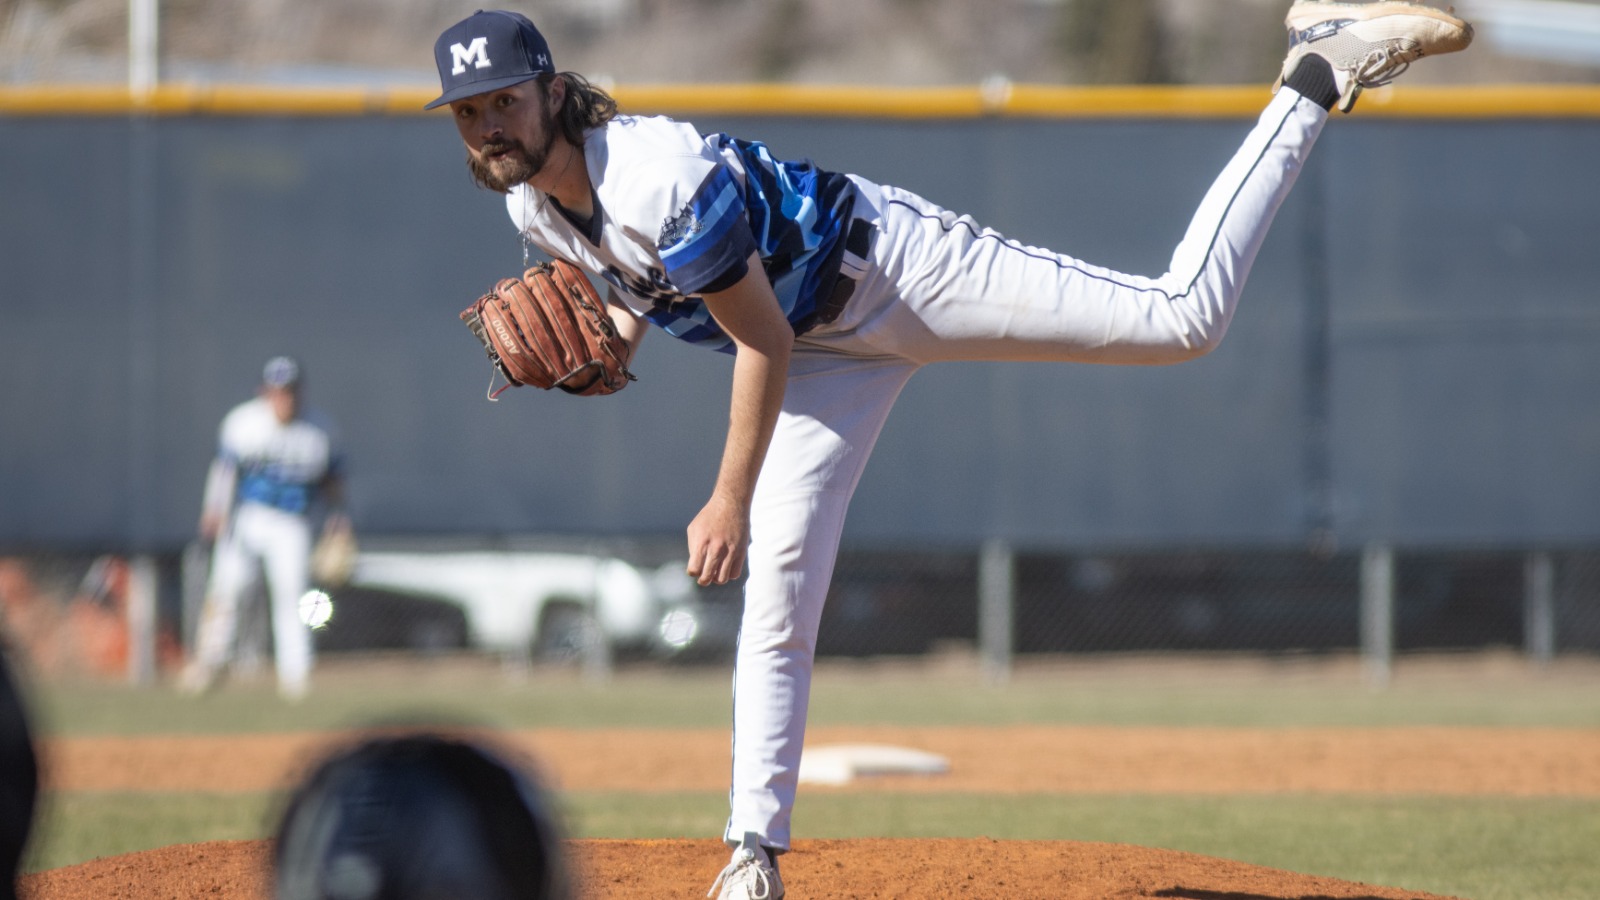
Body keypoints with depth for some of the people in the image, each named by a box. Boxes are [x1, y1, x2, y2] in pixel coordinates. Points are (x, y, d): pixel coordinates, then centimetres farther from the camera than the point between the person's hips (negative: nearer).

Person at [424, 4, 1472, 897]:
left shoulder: (657, 177, -32)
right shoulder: (533, 202, -5)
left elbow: (763, 343, -26)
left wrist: (730, 501, -24)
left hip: (896, 268, -7)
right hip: (831, 355, 8)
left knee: (1183, 316, -14)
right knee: (777, 601, -1)